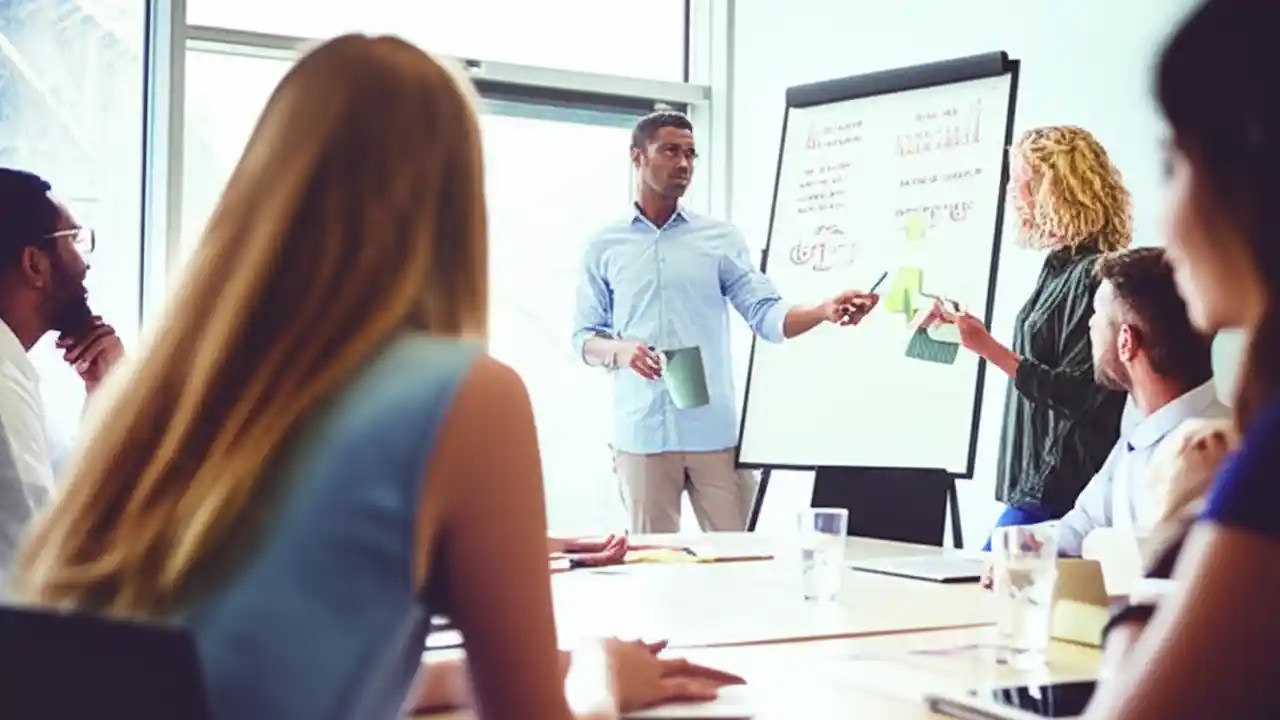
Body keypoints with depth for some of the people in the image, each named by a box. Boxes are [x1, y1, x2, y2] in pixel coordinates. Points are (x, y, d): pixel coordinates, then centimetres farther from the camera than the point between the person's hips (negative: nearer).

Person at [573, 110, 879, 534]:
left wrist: (824, 312, -19)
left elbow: (767, 315, 0)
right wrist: (620, 351, -13)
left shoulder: (721, 239, 8)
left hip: (716, 432, 1)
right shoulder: (605, 247, 9)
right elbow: (584, 339, 9)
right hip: (642, 434, 0)